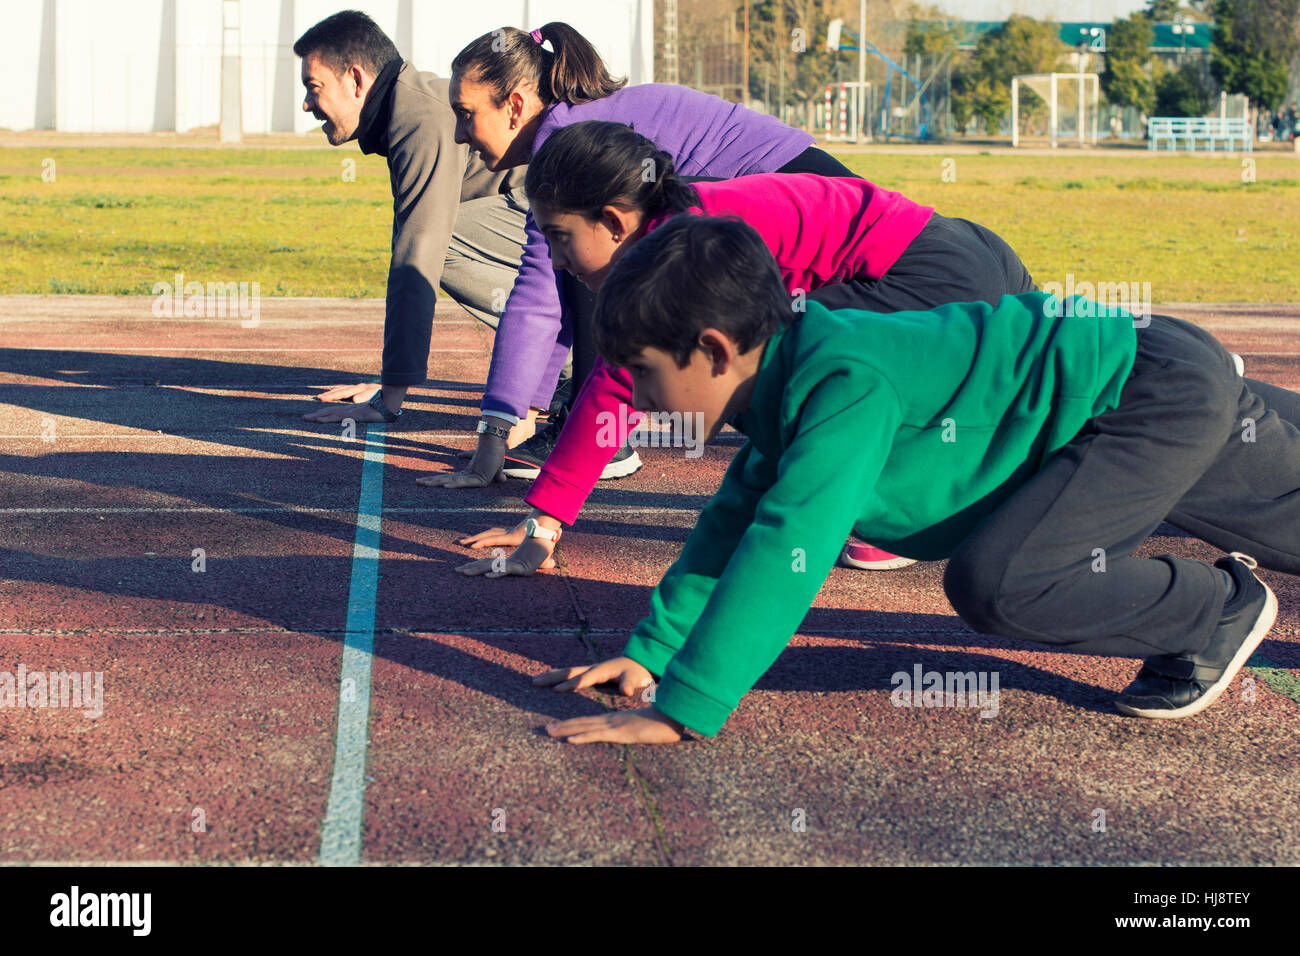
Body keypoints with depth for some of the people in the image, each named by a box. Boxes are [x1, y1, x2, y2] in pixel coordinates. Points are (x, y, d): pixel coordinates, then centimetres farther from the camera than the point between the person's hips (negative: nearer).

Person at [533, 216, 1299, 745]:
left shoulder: (846, 389, -29)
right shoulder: (787, 378, 0)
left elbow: (788, 550, -37)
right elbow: (739, 519, 11)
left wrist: (680, 710, -37)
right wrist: (651, 651, 5)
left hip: (1165, 392, -9)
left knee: (995, 581, -21)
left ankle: (1222, 608, 1)